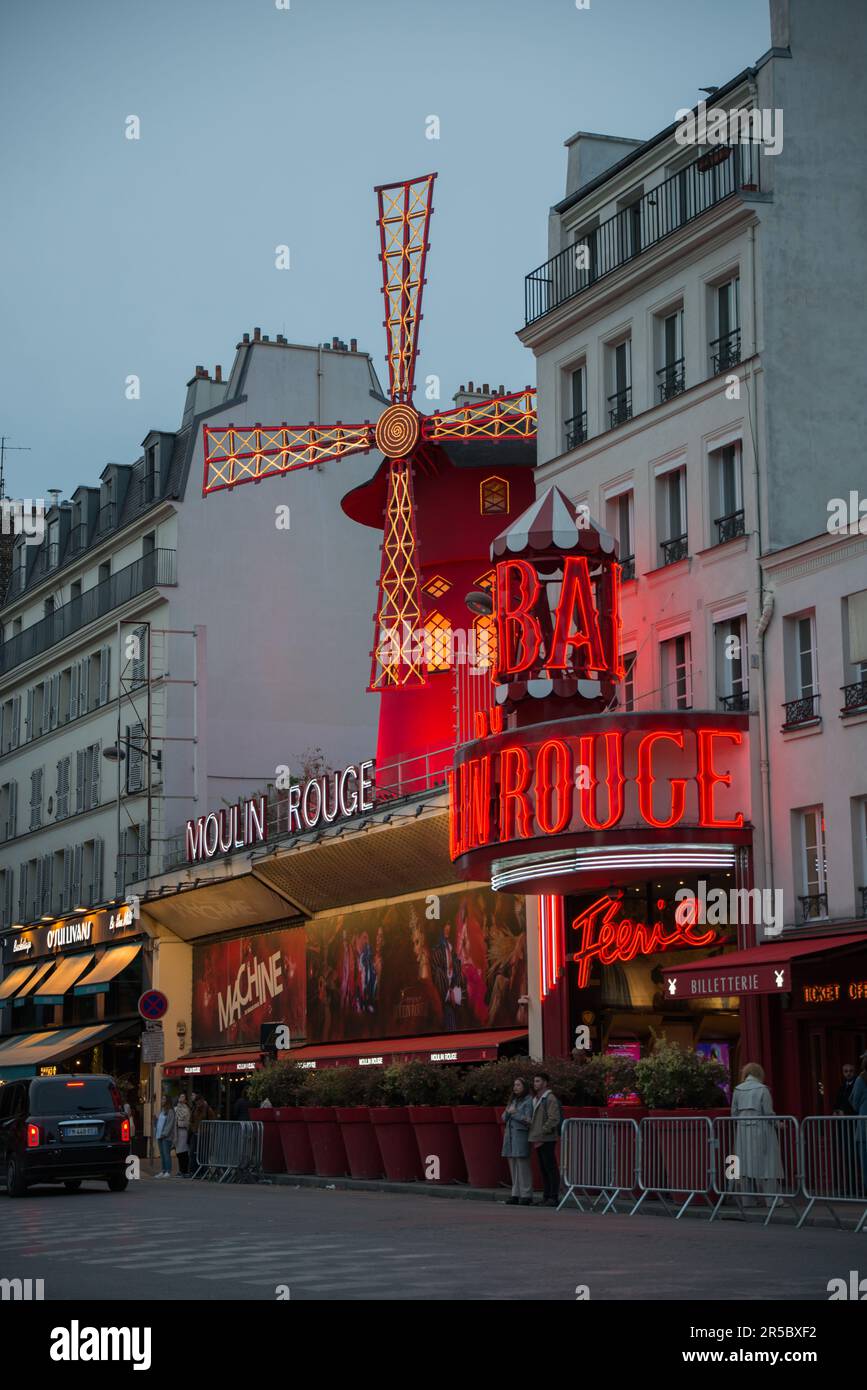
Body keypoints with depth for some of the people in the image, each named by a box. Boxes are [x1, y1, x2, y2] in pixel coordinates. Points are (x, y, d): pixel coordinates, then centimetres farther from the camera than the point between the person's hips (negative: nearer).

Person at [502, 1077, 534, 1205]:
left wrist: (513, 1113, -8)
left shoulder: (528, 1100, -3)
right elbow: (504, 1118, 15)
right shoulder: (513, 1100, 19)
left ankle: (526, 1195, -7)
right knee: (513, 1166, 5)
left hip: (521, 1134, -7)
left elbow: (527, 1119, -10)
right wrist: (508, 1112, -4)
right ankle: (516, 1194, 8)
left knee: (523, 1165, -9)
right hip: (510, 1134, 7)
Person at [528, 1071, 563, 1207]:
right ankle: (546, 1196, 14)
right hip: (538, 1140, 9)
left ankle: (553, 1197, -6)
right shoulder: (537, 1099, 19)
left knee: (550, 1168, -7)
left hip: (547, 1140, -9)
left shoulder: (550, 1099, -10)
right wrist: (534, 1137, 14)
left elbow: (553, 1119, -18)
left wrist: (541, 1135, -19)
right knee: (543, 1169, 11)